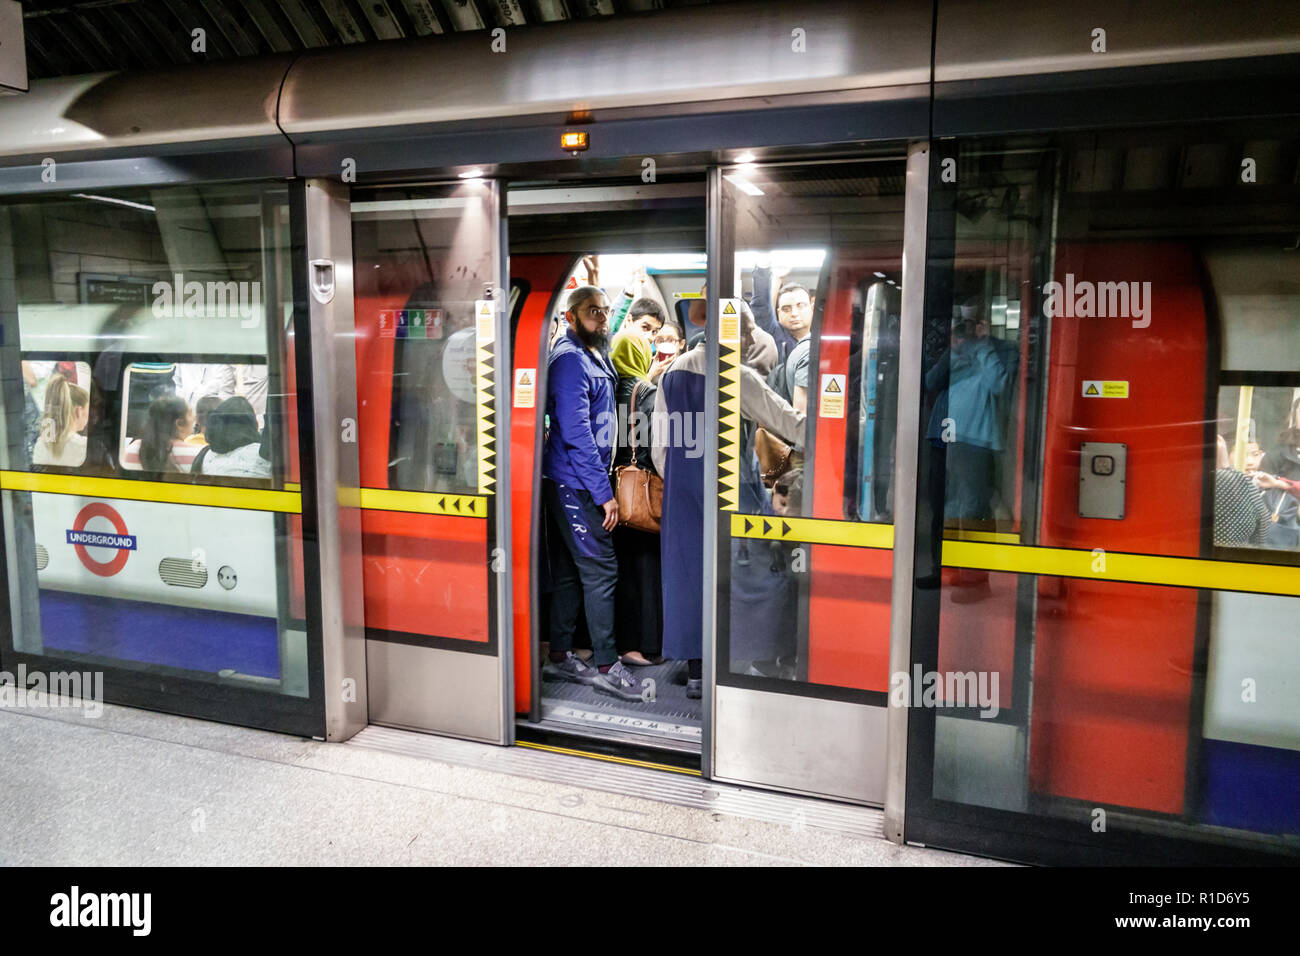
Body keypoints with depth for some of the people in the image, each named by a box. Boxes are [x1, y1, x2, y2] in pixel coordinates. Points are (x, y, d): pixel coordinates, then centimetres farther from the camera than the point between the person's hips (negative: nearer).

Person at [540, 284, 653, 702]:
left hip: (572, 484, 10)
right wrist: (604, 492, -19)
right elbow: (576, 432, -21)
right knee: (600, 570, -5)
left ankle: (560, 657, 22)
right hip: (575, 484, -10)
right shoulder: (570, 359, -14)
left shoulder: (595, 357, 17)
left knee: (569, 572, 13)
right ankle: (605, 665, 3)